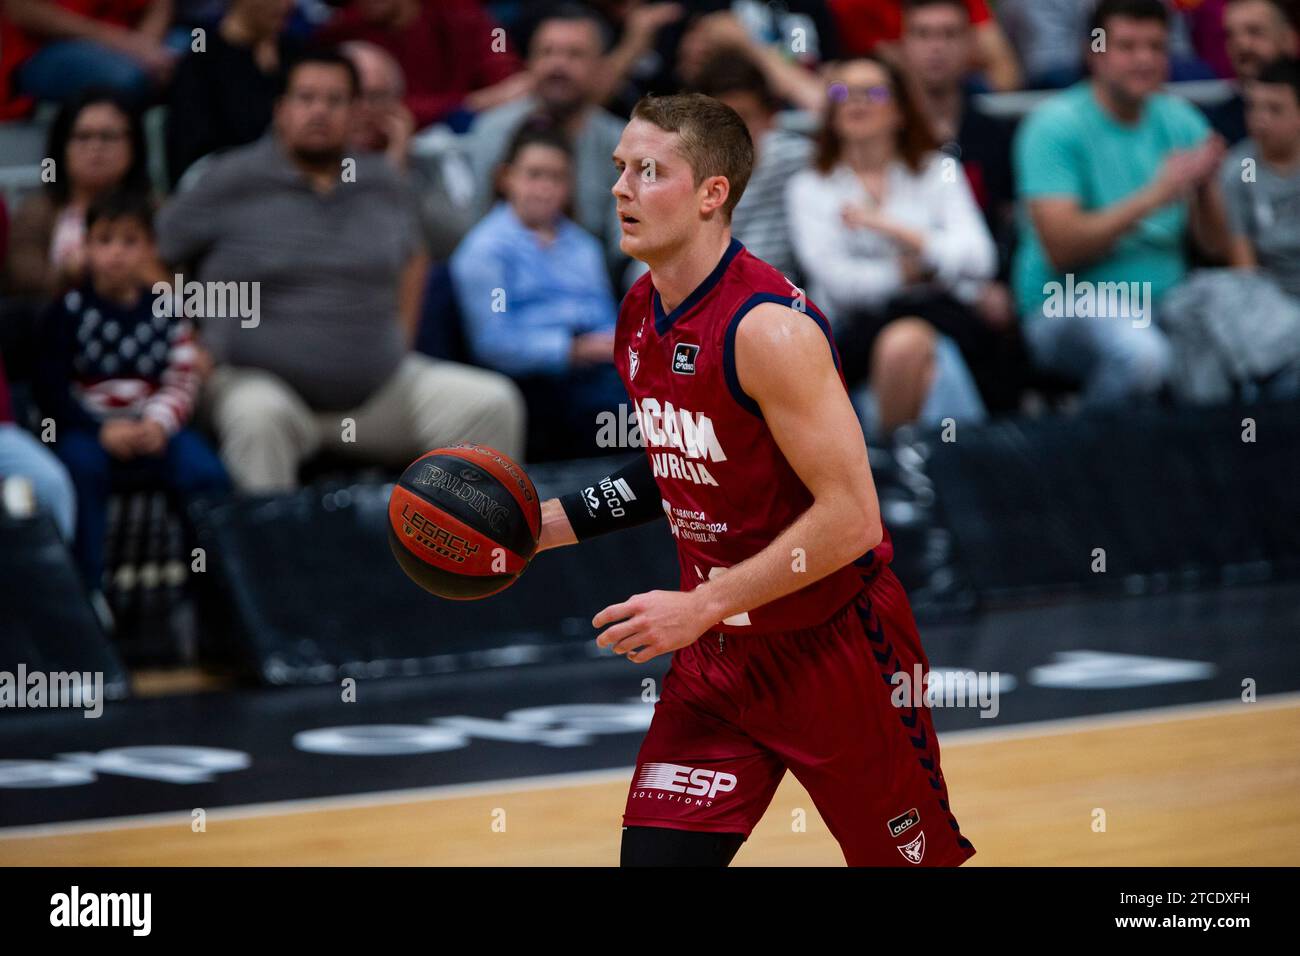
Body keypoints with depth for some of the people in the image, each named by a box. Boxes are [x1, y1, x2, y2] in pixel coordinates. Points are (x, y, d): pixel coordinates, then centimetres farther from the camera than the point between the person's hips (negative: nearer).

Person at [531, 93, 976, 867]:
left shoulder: (769, 328, -23)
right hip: (719, 655, 7)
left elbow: (851, 518, -26)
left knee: (925, 859, 8)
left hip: (832, 648, -7)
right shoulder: (640, 317, 3)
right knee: (655, 854, -2)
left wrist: (702, 606, -25)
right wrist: (544, 523, 8)